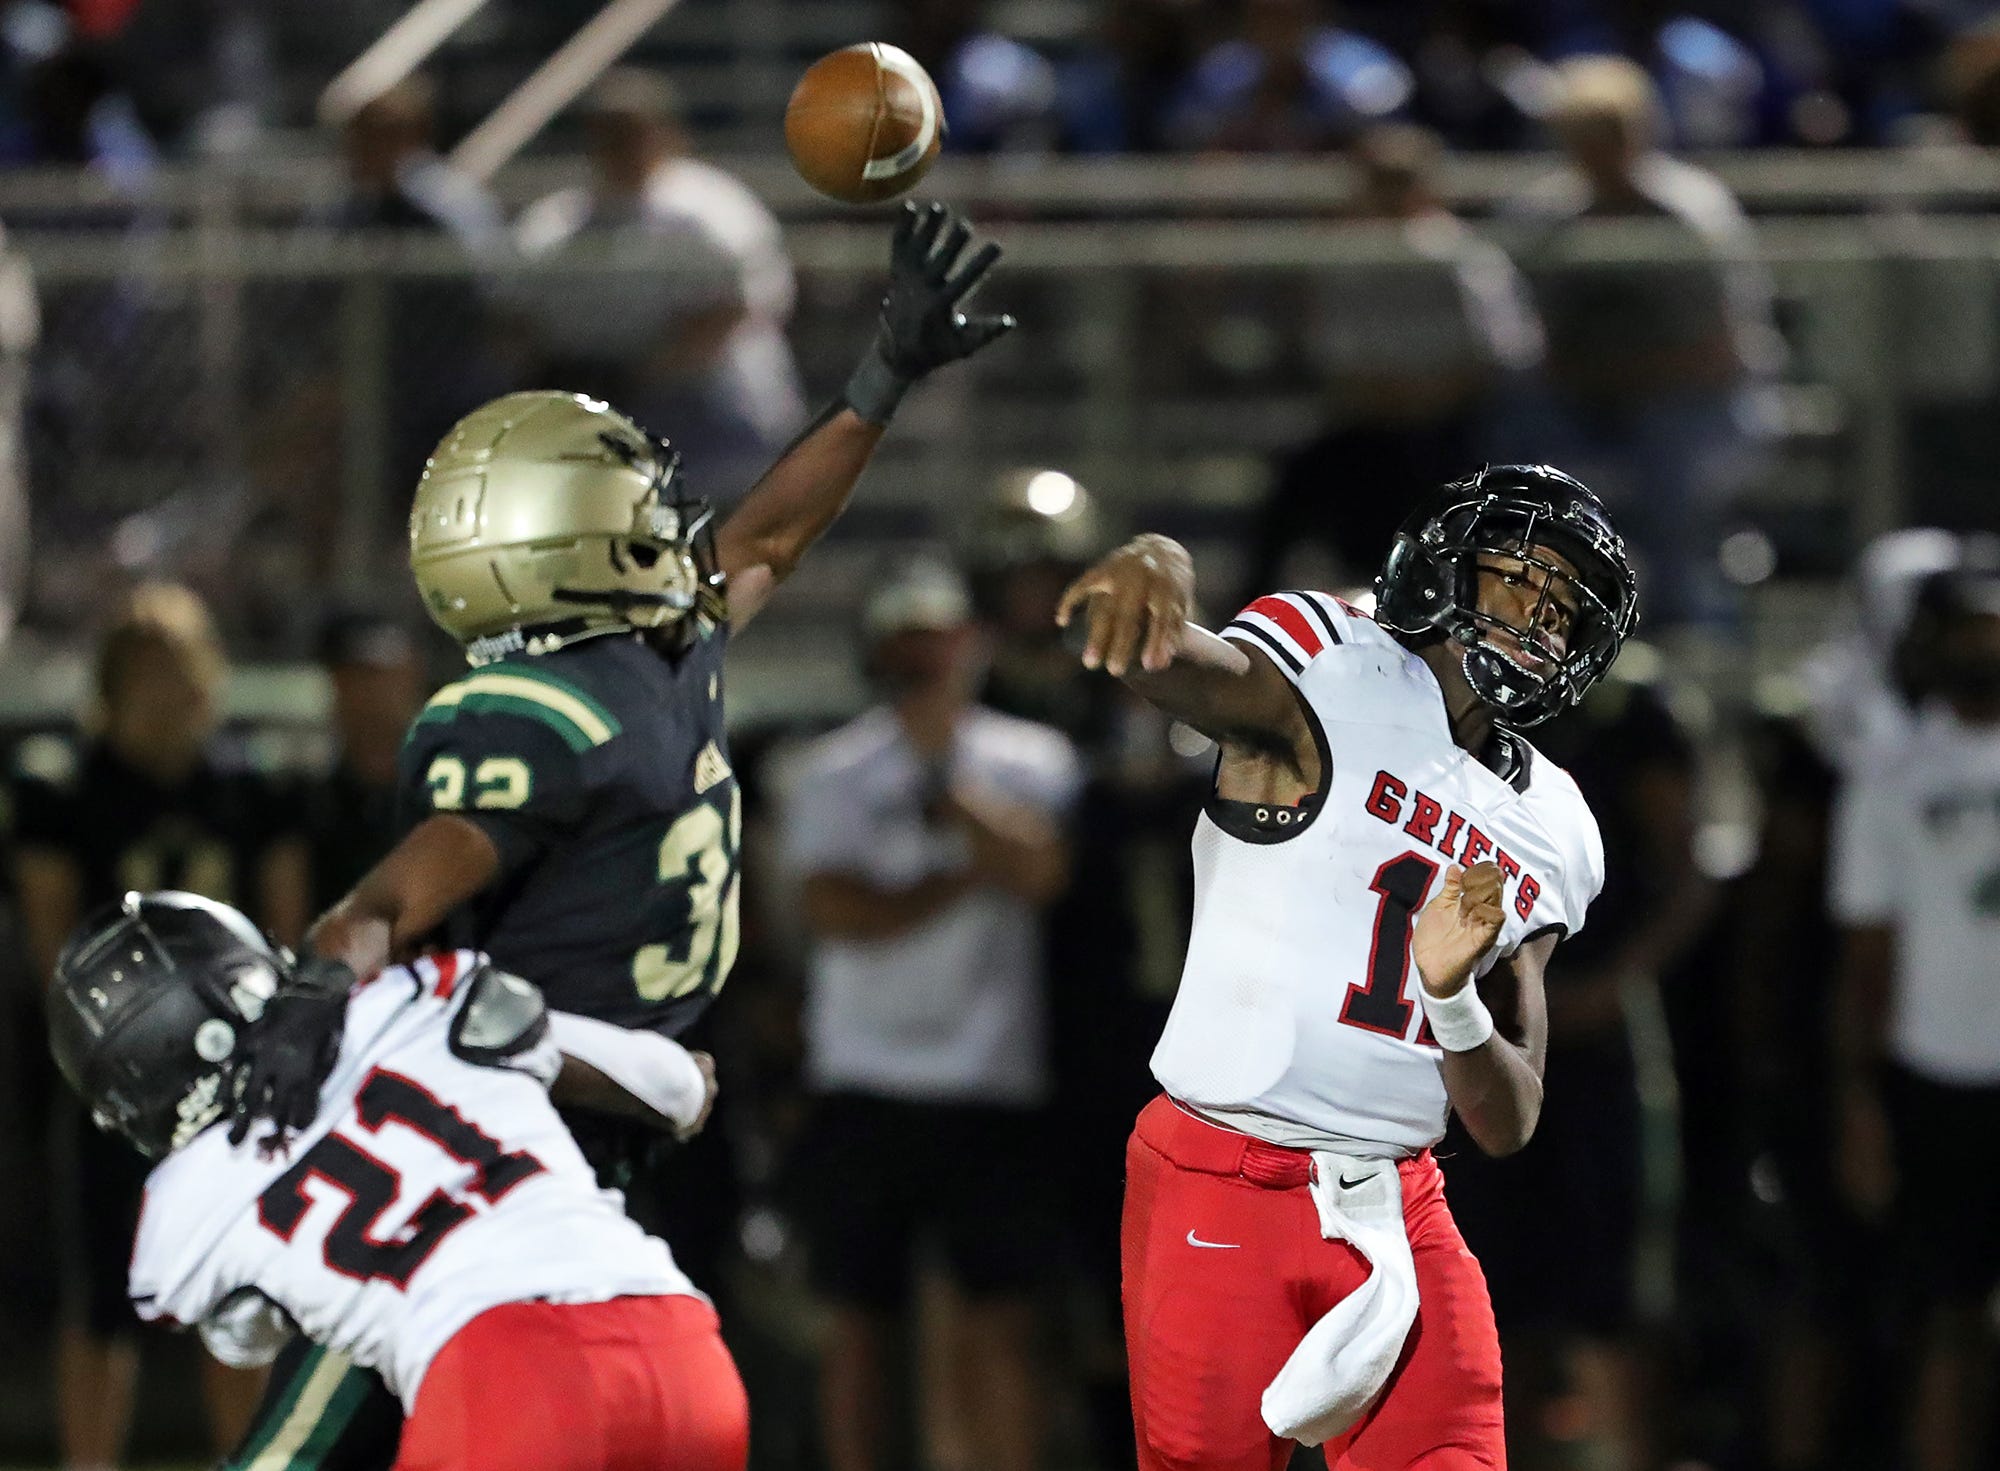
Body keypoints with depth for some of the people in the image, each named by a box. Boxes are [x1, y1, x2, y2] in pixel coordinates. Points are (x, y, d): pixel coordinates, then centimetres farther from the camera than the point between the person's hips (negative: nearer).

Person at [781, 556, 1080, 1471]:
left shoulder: (1031, 762, 7)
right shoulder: (832, 775, 5)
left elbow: (1042, 871, -12)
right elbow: (838, 913, -8)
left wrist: (945, 780, -14)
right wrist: (966, 879, -8)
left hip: (994, 1086, 0)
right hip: (864, 1086, 0)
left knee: (1004, 1317, -6)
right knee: (858, 1318, 3)